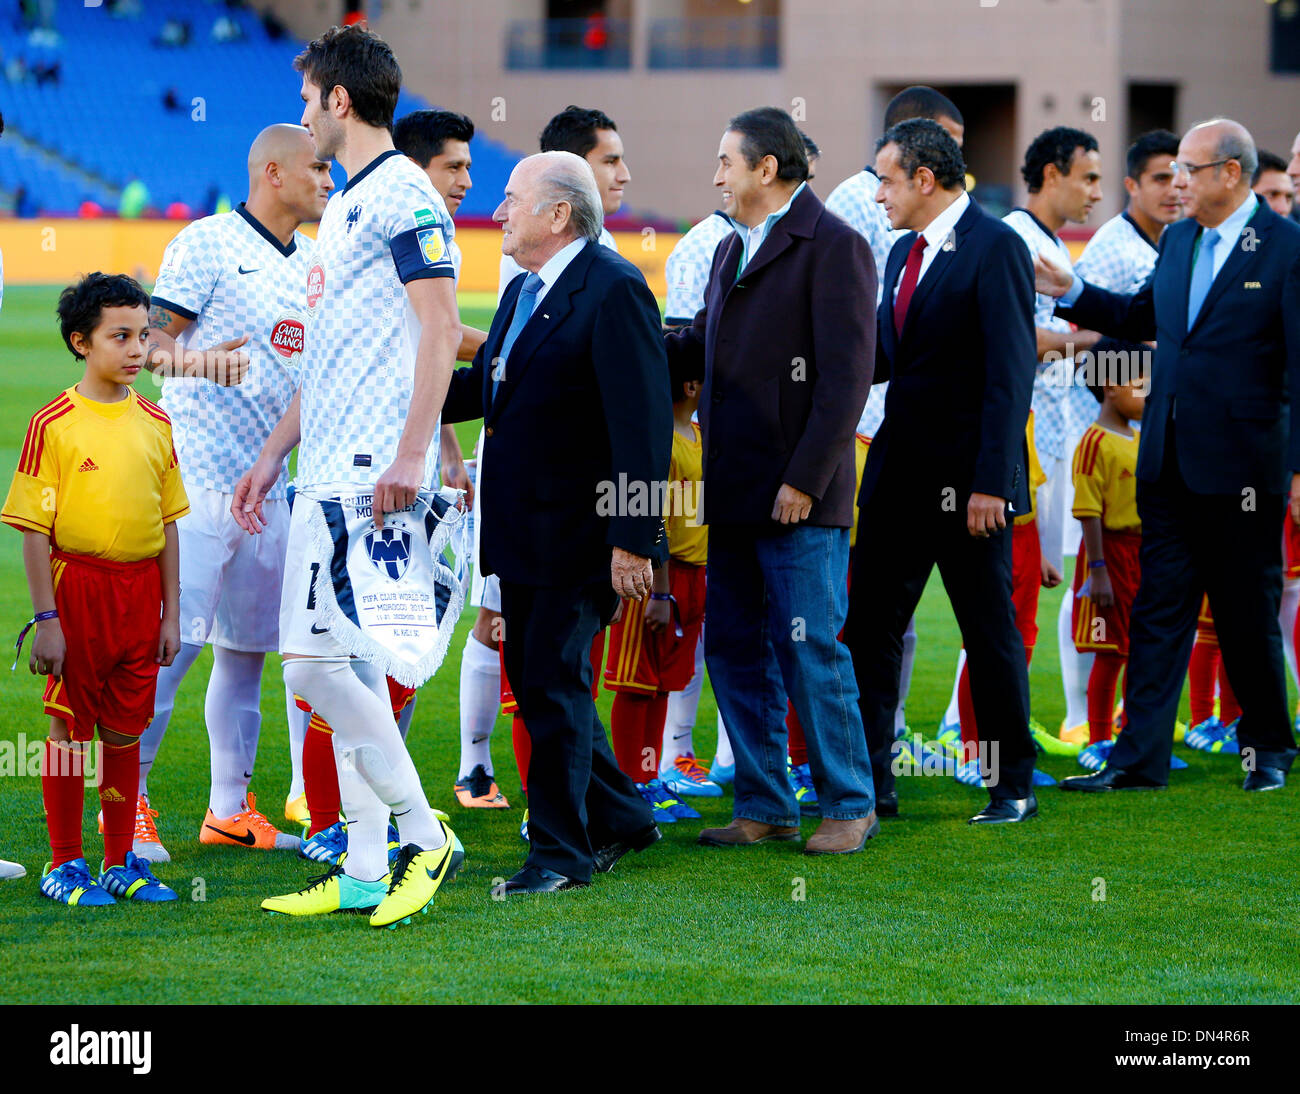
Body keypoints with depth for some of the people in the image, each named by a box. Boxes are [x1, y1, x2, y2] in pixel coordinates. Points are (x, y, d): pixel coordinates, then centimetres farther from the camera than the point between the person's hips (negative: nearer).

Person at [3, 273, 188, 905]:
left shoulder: (154, 423, 7)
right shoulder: (53, 424, -8)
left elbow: (167, 522, 11)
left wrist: (170, 613, 9)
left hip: (141, 588, 4)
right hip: (78, 585, -4)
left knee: (125, 732, 10)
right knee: (70, 729, 3)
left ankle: (120, 863, 19)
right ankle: (64, 865, 12)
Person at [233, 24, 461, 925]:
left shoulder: (403, 195, -10)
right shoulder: (347, 204, 21)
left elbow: (441, 328, -17)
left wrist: (412, 454, -25)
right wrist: (274, 454, 24)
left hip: (373, 470, -10)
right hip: (329, 471, 10)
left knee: (317, 662, -14)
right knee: (348, 668, 8)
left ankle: (424, 835, -5)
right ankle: (366, 873, 11)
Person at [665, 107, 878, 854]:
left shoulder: (833, 247, -9)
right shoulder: (734, 250, 19)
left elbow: (846, 376, -15)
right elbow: (696, 345, 27)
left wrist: (805, 479, -19)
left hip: (800, 498, -9)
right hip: (736, 495, 9)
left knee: (810, 650, -5)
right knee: (735, 649, 9)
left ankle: (851, 804, 6)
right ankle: (765, 805, 17)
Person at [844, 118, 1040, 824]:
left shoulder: (996, 248, -13)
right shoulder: (904, 252, 14)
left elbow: (1010, 374, -17)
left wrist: (990, 483, -21)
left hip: (966, 476, -8)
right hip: (899, 474, 8)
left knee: (990, 633, 3)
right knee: (869, 626, 5)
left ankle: (1013, 788, 13)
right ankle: (869, 784, 10)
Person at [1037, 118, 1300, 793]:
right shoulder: (1179, 239, 11)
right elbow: (1143, 317, 25)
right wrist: (1071, 293, 12)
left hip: (1242, 462, -6)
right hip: (1167, 459, 6)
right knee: (1159, 606, 4)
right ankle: (1140, 757, 4)